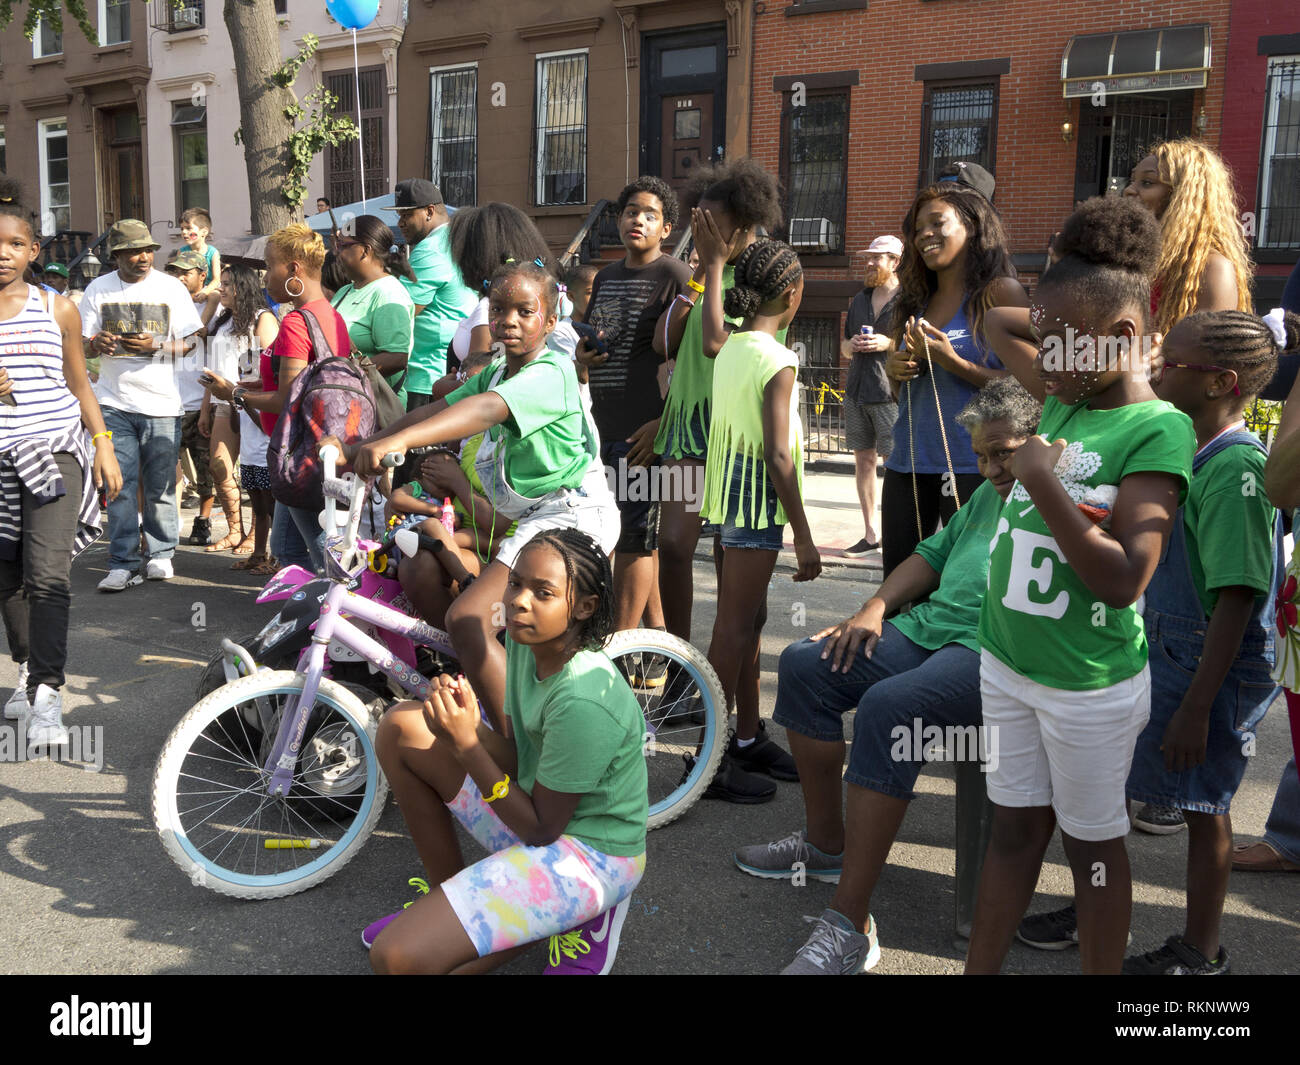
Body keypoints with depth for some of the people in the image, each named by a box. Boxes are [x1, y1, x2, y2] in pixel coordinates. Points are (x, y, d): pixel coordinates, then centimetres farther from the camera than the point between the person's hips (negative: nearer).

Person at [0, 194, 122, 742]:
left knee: (48, 575, -13)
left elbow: (79, 384, 13)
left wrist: (103, 445, 6)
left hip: (54, 453, -2)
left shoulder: (58, 310, 6)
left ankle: (46, 694, -9)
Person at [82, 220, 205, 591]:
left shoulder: (171, 288, 2)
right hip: (114, 402, 1)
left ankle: (162, 553, 21)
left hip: (162, 403, -1)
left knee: (160, 486, 5)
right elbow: (83, 343, 10)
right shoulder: (99, 289, 6)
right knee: (119, 484, -3)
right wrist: (97, 343, -14)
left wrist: (156, 345, -18)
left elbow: (189, 343, 0)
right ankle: (123, 564, 2)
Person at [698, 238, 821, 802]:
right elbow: (778, 454, -20)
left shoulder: (729, 346, 6)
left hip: (730, 484, 9)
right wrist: (803, 537, -18)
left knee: (748, 617, 17)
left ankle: (748, 739, 29)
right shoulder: (778, 360, -16)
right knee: (735, 625, -4)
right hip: (758, 492, -9)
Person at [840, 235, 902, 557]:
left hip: (891, 394, -6)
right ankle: (870, 534, 17)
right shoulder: (859, 301, 18)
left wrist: (889, 344, -17)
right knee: (863, 460, 9)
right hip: (857, 392, 7)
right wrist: (851, 344, 1)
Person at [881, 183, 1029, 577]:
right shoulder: (917, 300, 16)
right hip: (907, 466, 6)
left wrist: (953, 362, -18)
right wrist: (894, 370, 2)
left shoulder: (1001, 292, -4)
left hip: (970, 467, -6)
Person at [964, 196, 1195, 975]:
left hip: (1090, 685, -7)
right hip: (1006, 662, 7)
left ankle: (1103, 971, 30)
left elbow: (1123, 581, -24)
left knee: (1092, 844, 12)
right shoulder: (1062, 402, 2)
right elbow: (997, 324, 20)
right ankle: (981, 967, 30)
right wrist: (1061, 327, 8)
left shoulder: (1158, 430, -18)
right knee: (1014, 827, 17)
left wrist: (1042, 484, -25)